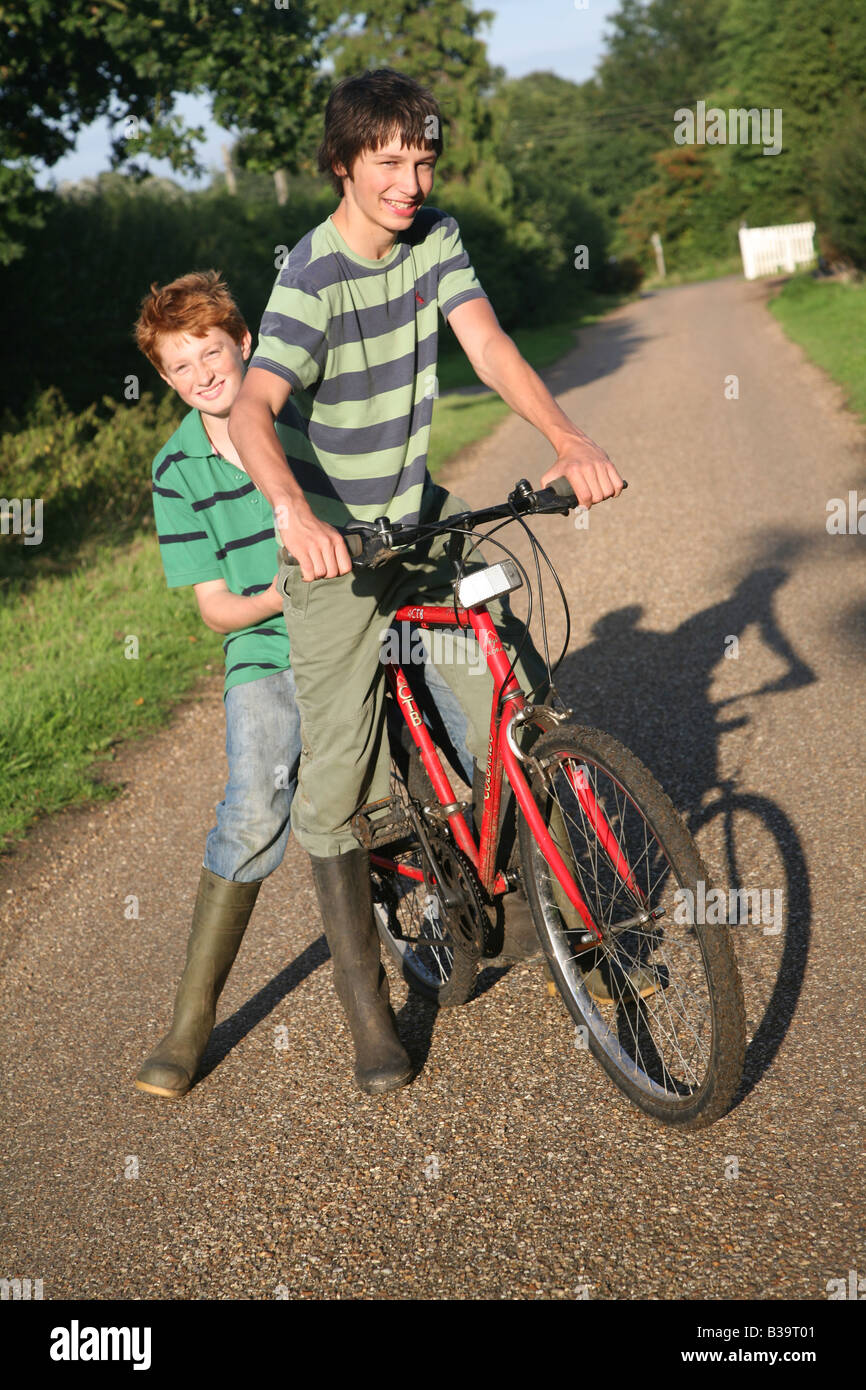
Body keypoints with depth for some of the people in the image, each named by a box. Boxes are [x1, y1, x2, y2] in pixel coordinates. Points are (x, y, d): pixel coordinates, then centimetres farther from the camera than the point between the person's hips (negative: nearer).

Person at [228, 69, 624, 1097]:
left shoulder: (435, 237, 0)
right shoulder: (312, 278, -19)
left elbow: (487, 346, -12)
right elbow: (251, 411, -34)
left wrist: (568, 441, -31)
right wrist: (295, 511, -54)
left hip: (420, 522, 6)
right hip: (332, 546, -5)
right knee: (337, 781, -4)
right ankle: (367, 1012, 11)